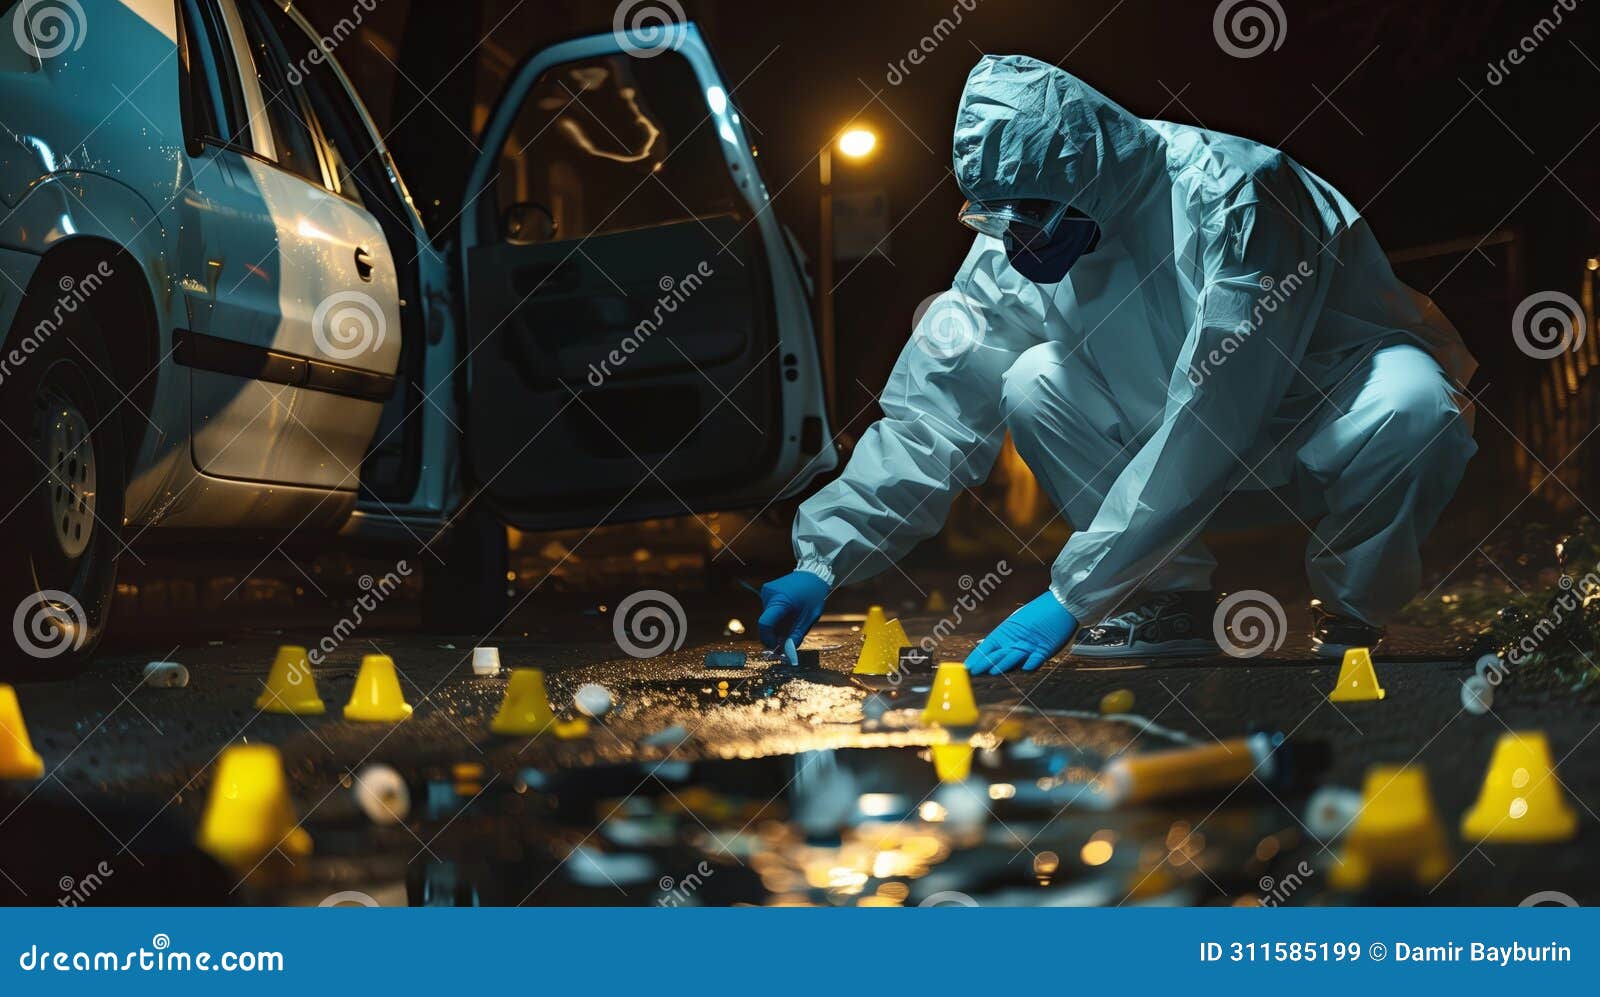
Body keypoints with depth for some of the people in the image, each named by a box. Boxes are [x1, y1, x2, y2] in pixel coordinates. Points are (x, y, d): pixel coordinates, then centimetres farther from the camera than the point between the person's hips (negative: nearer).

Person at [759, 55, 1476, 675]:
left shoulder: (1235, 198, -31)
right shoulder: (1016, 246, -13)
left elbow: (1207, 425, -36)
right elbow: (933, 411, -12)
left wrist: (1070, 597, -38)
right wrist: (823, 560, -22)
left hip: (1332, 426, -4)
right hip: (1216, 455, 5)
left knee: (1411, 405, -37)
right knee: (1035, 382, -18)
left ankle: (1351, 609, -10)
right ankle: (1170, 595, -5)